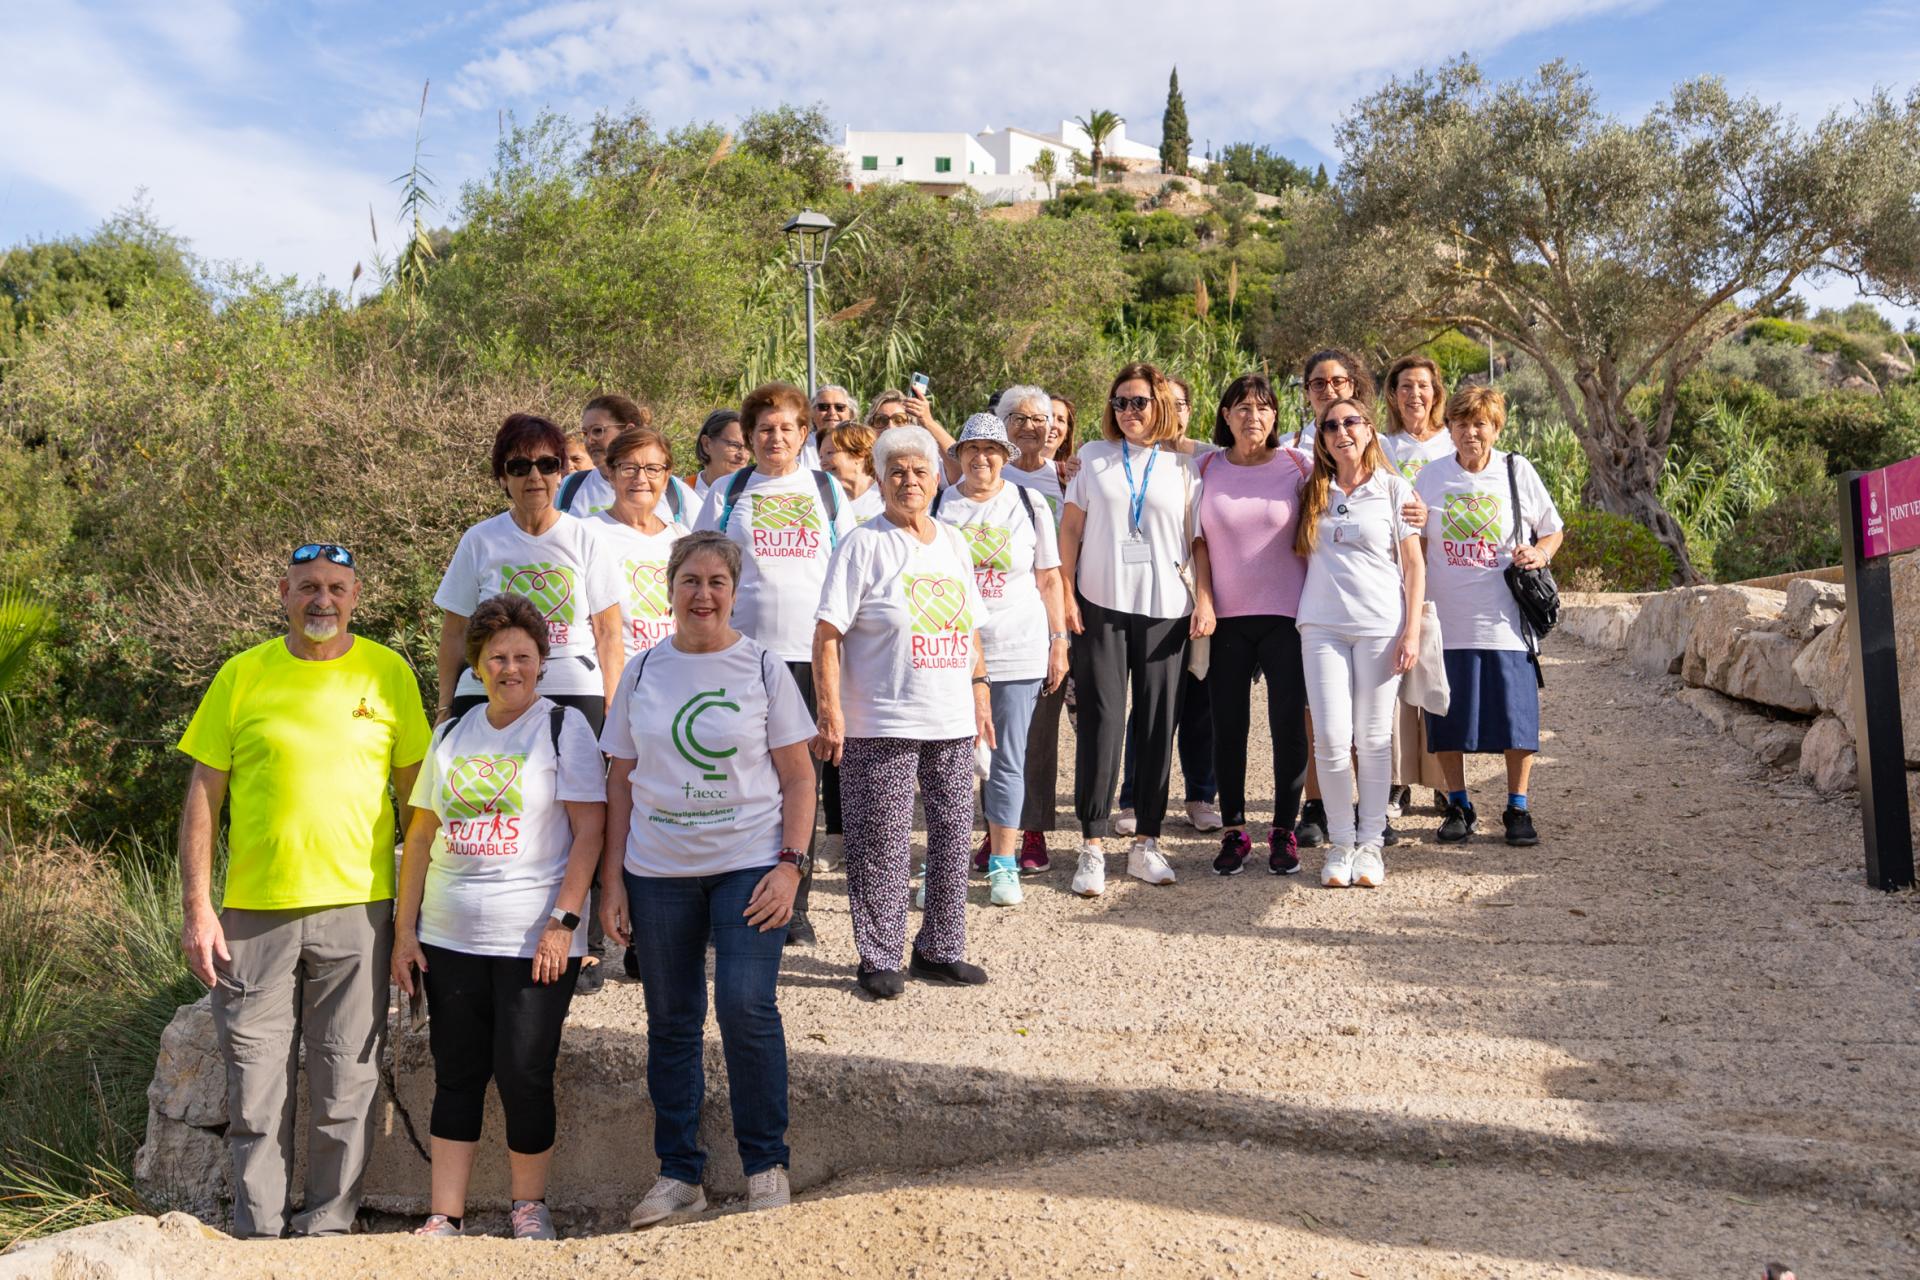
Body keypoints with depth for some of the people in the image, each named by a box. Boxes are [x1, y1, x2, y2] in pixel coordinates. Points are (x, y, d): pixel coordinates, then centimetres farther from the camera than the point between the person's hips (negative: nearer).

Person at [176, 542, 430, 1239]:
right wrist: (197, 907, -2)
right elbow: (203, 795, 5)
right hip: (253, 912, 1)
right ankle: (258, 1234, 21)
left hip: (357, 910, 0)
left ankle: (327, 1228, 20)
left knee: (344, 1090, 5)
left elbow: (415, 791, 8)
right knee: (255, 1090, 7)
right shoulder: (243, 675, 4)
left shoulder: (388, 672, 4)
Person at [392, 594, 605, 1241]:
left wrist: (562, 922, -15)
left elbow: (589, 830, -8)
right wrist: (405, 929, 8)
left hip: (535, 942, -4)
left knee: (524, 1077, 0)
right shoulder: (452, 734, 11)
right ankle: (444, 1217, 19)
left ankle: (529, 1206, 20)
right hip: (449, 939, 4)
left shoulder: (563, 726, -2)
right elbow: (421, 836, 14)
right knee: (457, 1076, 9)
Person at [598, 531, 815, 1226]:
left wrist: (791, 865, -10)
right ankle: (678, 1174, 23)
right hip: (657, 872, 3)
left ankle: (766, 1163, 7)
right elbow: (620, 782, 9)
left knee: (746, 1007, -12)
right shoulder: (642, 672, 6)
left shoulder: (763, 667, 0)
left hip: (749, 864, -2)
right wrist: (611, 880, 4)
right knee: (671, 1021, 9)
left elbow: (798, 778, 0)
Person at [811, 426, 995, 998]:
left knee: (953, 838, 10)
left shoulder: (953, 542, 13)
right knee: (882, 845, 0)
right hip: (880, 725, -6)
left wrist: (979, 688, 14)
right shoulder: (864, 545, -6)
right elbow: (828, 634, -10)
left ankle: (940, 950, 24)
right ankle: (878, 958, 14)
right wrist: (829, 711, -16)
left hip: (952, 722, 6)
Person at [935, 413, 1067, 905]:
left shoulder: (1030, 505, 6)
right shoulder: (939, 505, 5)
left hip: (1018, 652, 0)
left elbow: (1048, 579, 8)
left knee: (1009, 761, 3)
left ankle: (1003, 865, 13)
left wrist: (1059, 641, 4)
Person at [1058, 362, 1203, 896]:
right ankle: (1092, 846, 1)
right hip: (1101, 606, -1)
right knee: (1101, 721, -5)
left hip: (1165, 609, 1)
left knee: (1158, 725, 3)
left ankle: (1147, 843, 14)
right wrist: (1065, 593, -1)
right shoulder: (1093, 457, 9)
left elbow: (1197, 540, 9)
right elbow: (1071, 527, 7)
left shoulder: (1182, 466, 8)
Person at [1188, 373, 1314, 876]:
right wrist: (1202, 600, -3)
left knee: (1289, 725, 0)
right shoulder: (1206, 468, 5)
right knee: (1228, 727, 5)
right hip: (1226, 616, 1)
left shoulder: (1298, 465, 2)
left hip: (1286, 613, -1)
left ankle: (1284, 831, 13)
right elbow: (1199, 541, 6)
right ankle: (1234, 831, 16)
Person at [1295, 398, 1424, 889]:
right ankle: (1339, 842, 8)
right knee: (1332, 738, -5)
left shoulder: (1394, 489, 4)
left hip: (1381, 627, -2)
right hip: (1322, 625, 2)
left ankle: (1370, 843, 13)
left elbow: (1414, 565, 4)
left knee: (1373, 738, 2)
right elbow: (1300, 554, 18)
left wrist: (1412, 631, -4)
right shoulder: (1313, 493, 11)